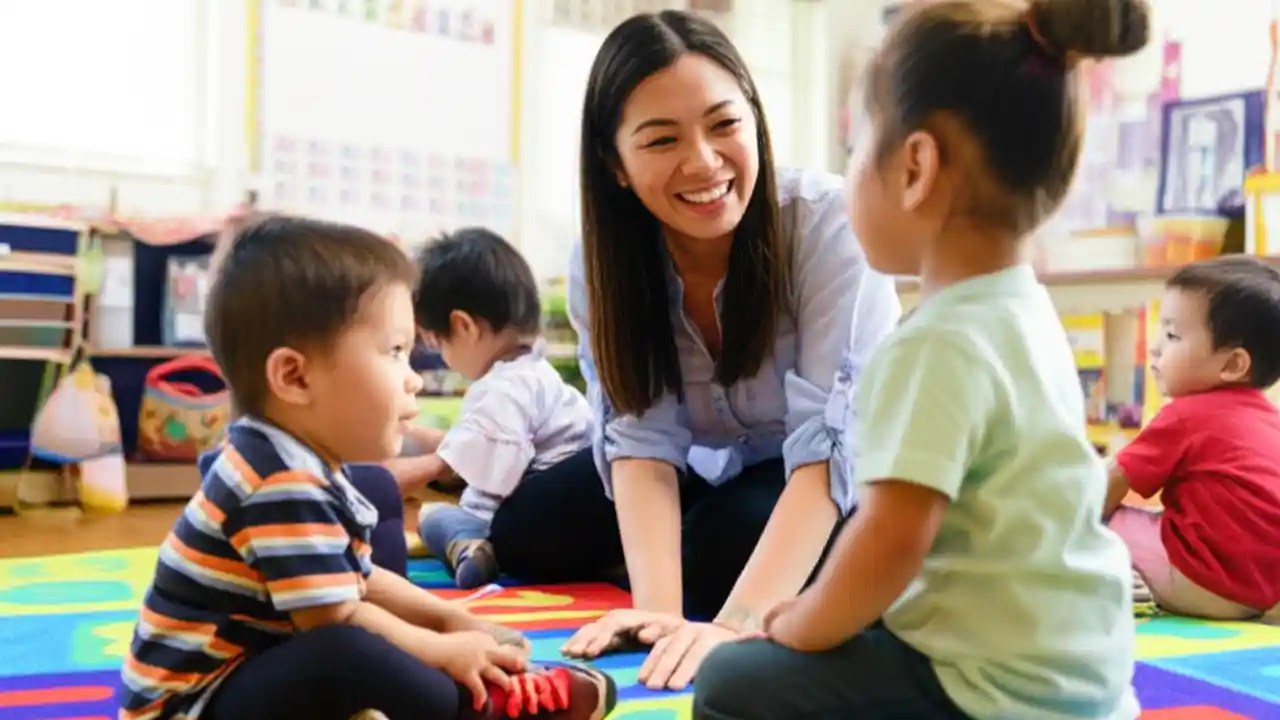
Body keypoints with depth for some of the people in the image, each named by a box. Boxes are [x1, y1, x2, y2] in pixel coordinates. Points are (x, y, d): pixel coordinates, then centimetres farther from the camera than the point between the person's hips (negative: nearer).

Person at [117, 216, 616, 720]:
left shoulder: (304, 467, 6)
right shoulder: (285, 486, -28)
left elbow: (358, 581, 16)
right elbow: (337, 624, -25)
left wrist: (451, 618, 10)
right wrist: (445, 650, -10)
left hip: (243, 673, 11)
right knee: (348, 655, -32)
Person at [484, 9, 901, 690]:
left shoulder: (830, 223, -32)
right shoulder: (599, 263, -19)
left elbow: (832, 443, -37)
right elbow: (639, 436, -25)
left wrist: (736, 623, -47)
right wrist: (658, 607, -41)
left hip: (842, 481, -4)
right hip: (711, 469, 4)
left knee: (721, 555, -30)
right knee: (522, 533, -5)